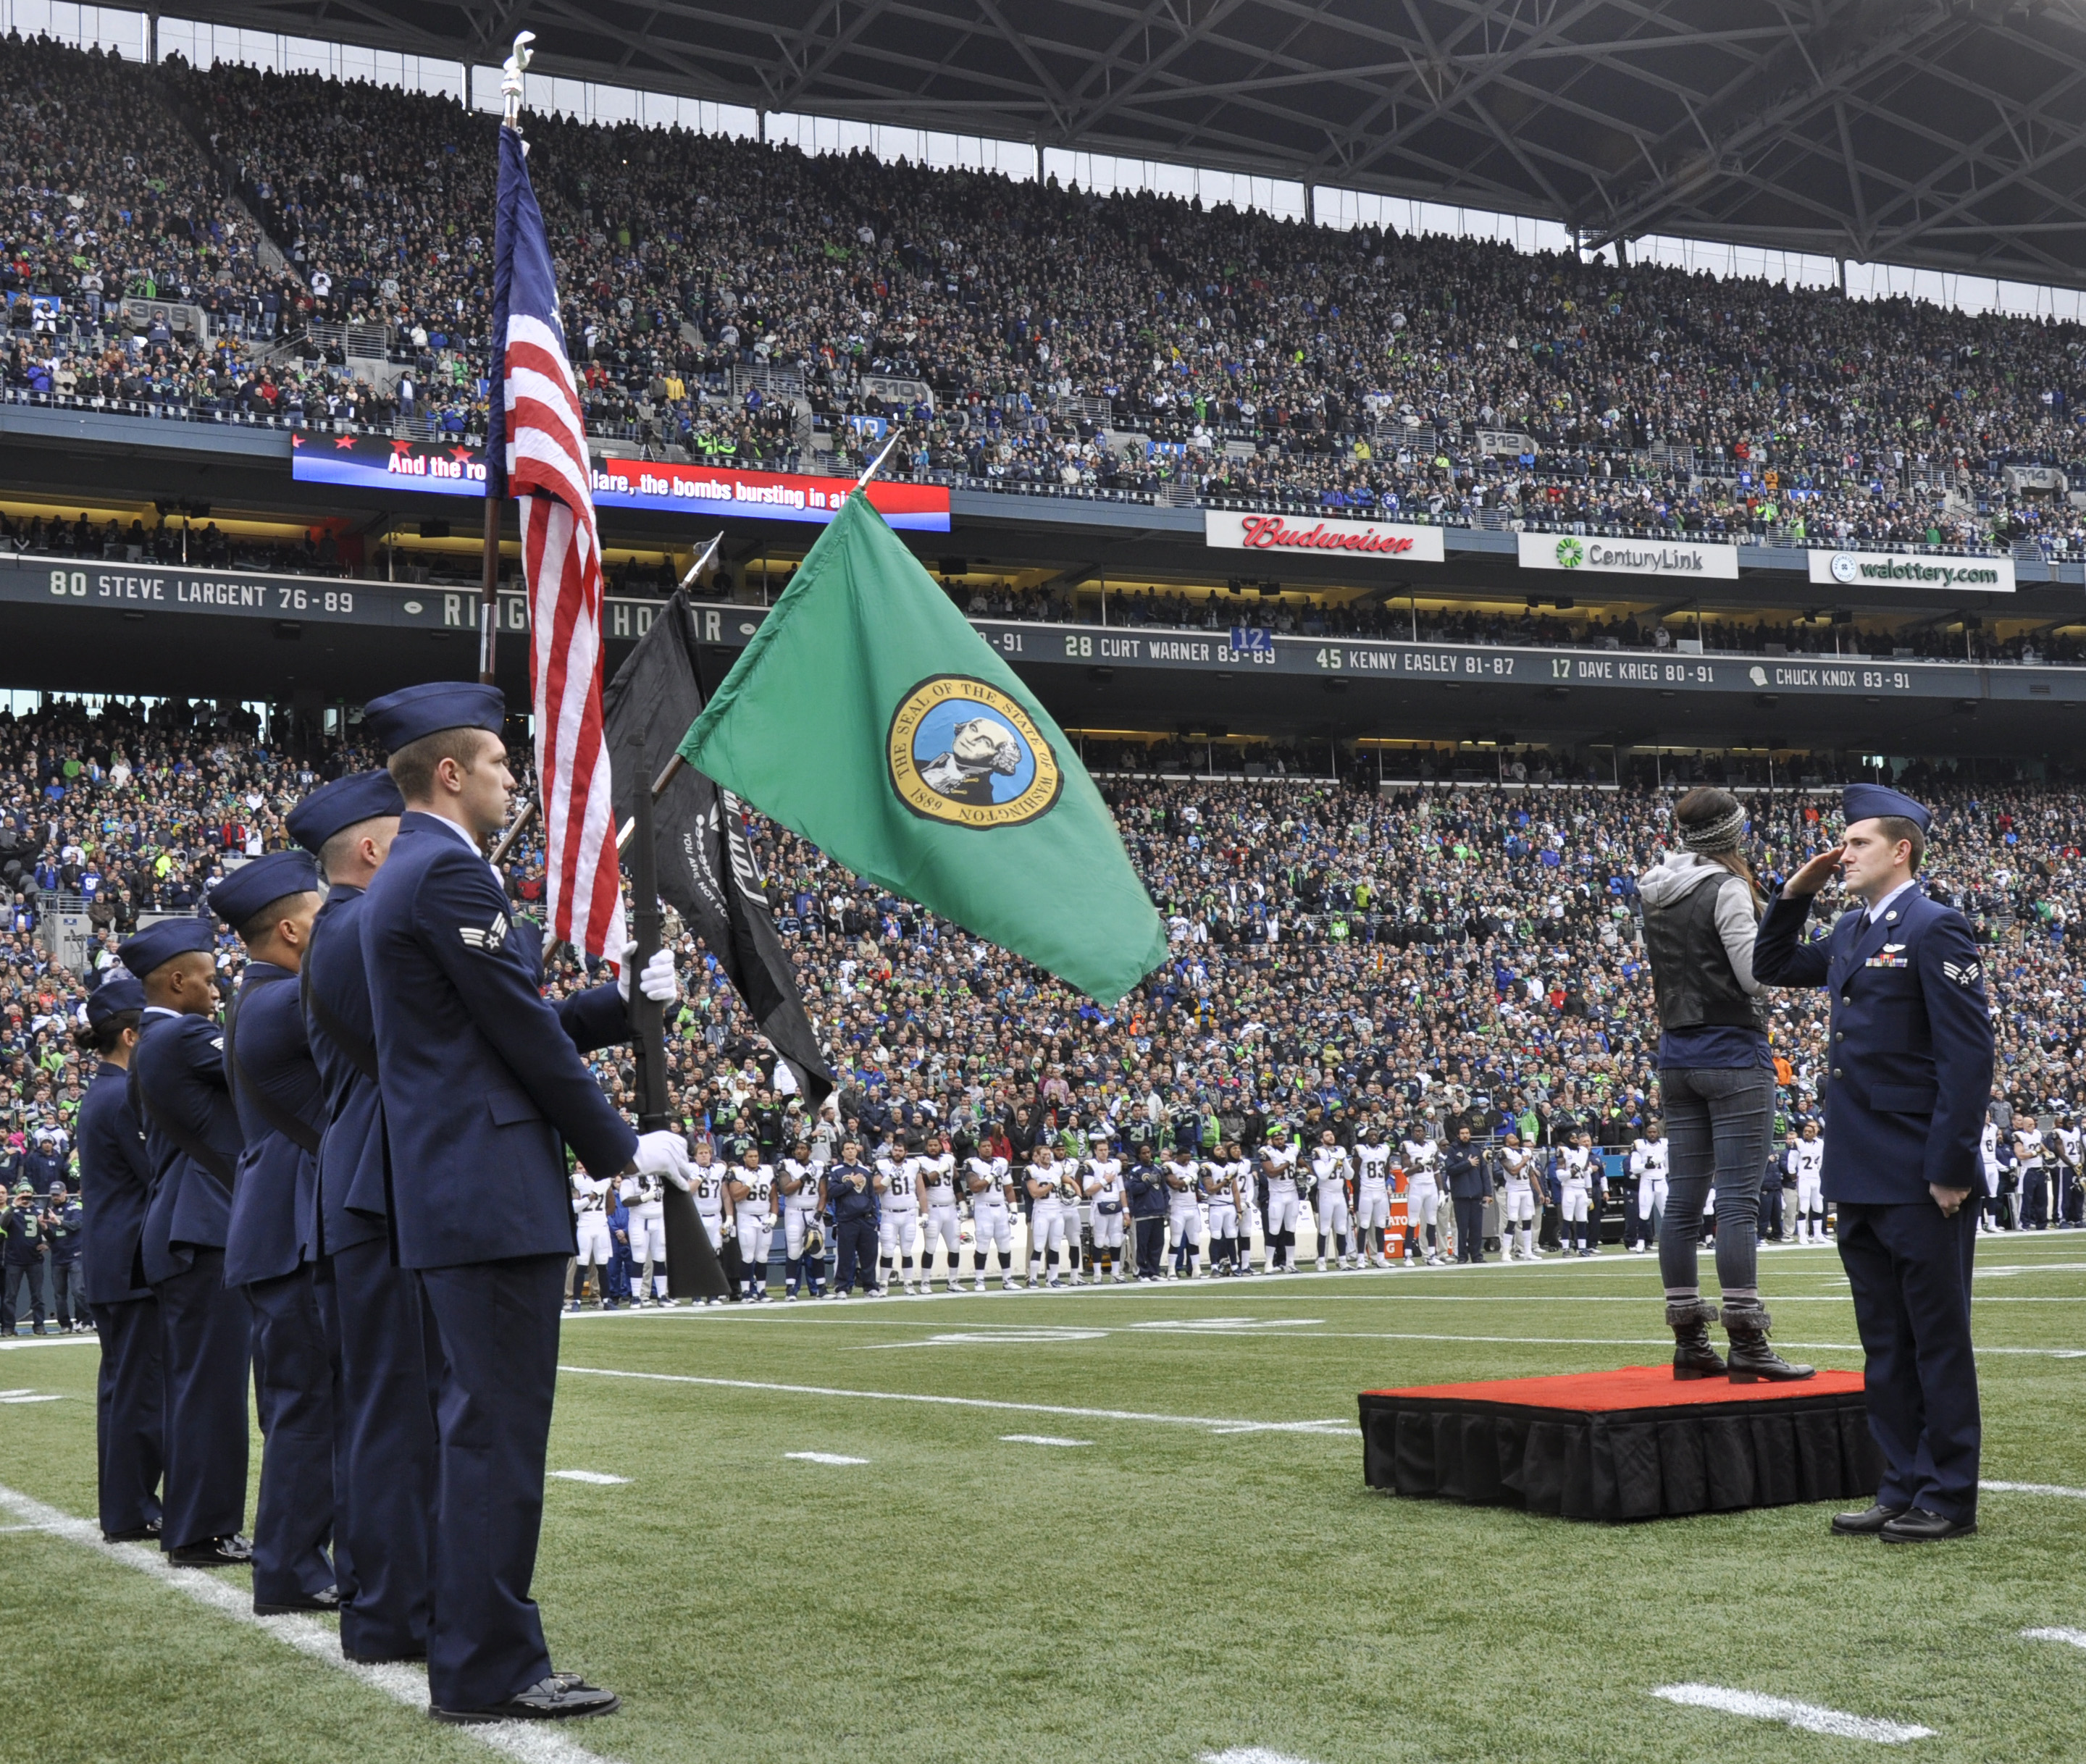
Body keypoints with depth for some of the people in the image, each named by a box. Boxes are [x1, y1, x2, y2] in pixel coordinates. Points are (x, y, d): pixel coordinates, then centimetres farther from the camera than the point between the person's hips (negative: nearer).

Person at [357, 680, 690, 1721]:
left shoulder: (408, 875, 19)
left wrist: (628, 1002, 10)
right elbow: (523, 1033, -14)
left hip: (451, 1198, 11)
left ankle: (472, 1651, 21)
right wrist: (619, 1149, -5)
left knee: (476, 1429, 14)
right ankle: (488, 1670, -1)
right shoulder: (447, 870, -13)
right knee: (499, 1431, -6)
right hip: (493, 1195, -11)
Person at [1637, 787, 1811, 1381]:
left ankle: (1689, 1343, 12)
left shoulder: (1655, 895, 11)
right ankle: (1747, 1346, -8)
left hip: (1677, 1055, 8)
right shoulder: (1724, 888, -12)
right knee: (1738, 1200, -7)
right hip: (1731, 1053, -8)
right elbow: (1755, 975, -15)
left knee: (1683, 1199, 8)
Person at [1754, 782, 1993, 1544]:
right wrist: (1794, 895, 13)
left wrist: (1951, 1169, -19)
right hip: (1860, 1180, 8)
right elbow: (1771, 967, 28)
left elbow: (1969, 1055, -16)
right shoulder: (1852, 931, 14)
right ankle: (1903, 1489, 21)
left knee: (1939, 1339, 1)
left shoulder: (1935, 929, -11)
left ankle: (1949, 1499, 9)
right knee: (1885, 1344, 13)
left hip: (1920, 1182, -8)